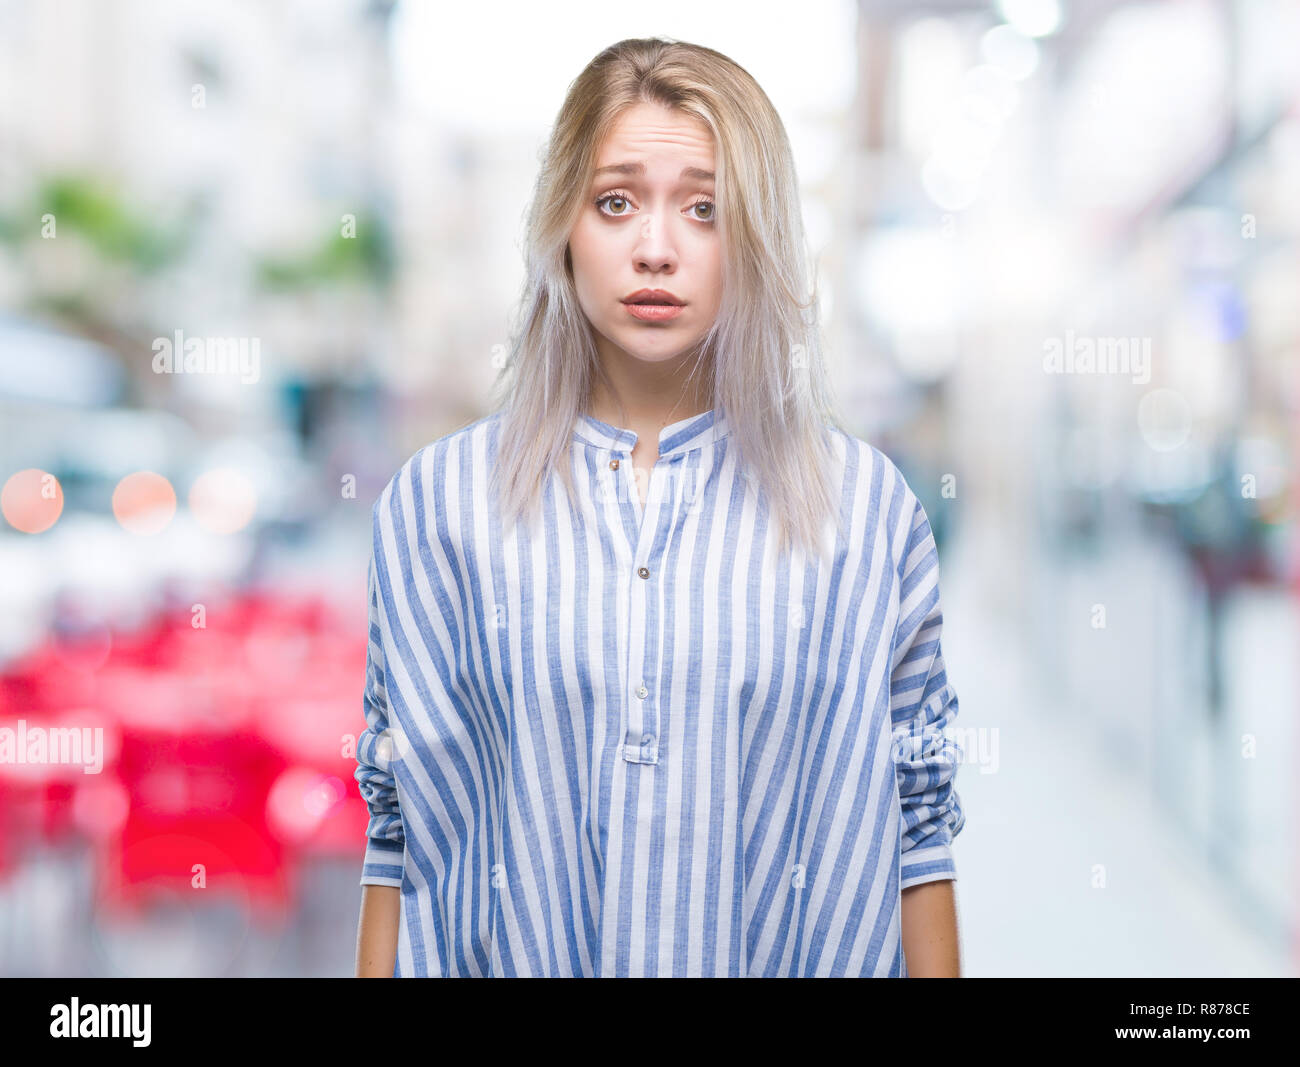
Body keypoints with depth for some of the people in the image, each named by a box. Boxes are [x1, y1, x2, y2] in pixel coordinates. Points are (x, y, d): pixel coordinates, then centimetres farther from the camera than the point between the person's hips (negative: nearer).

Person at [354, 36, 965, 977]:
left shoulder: (863, 503, -6)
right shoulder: (437, 501, -5)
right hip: (513, 952, 0)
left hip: (796, 951, 0)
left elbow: (914, 828, -3)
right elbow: (403, 838, -3)